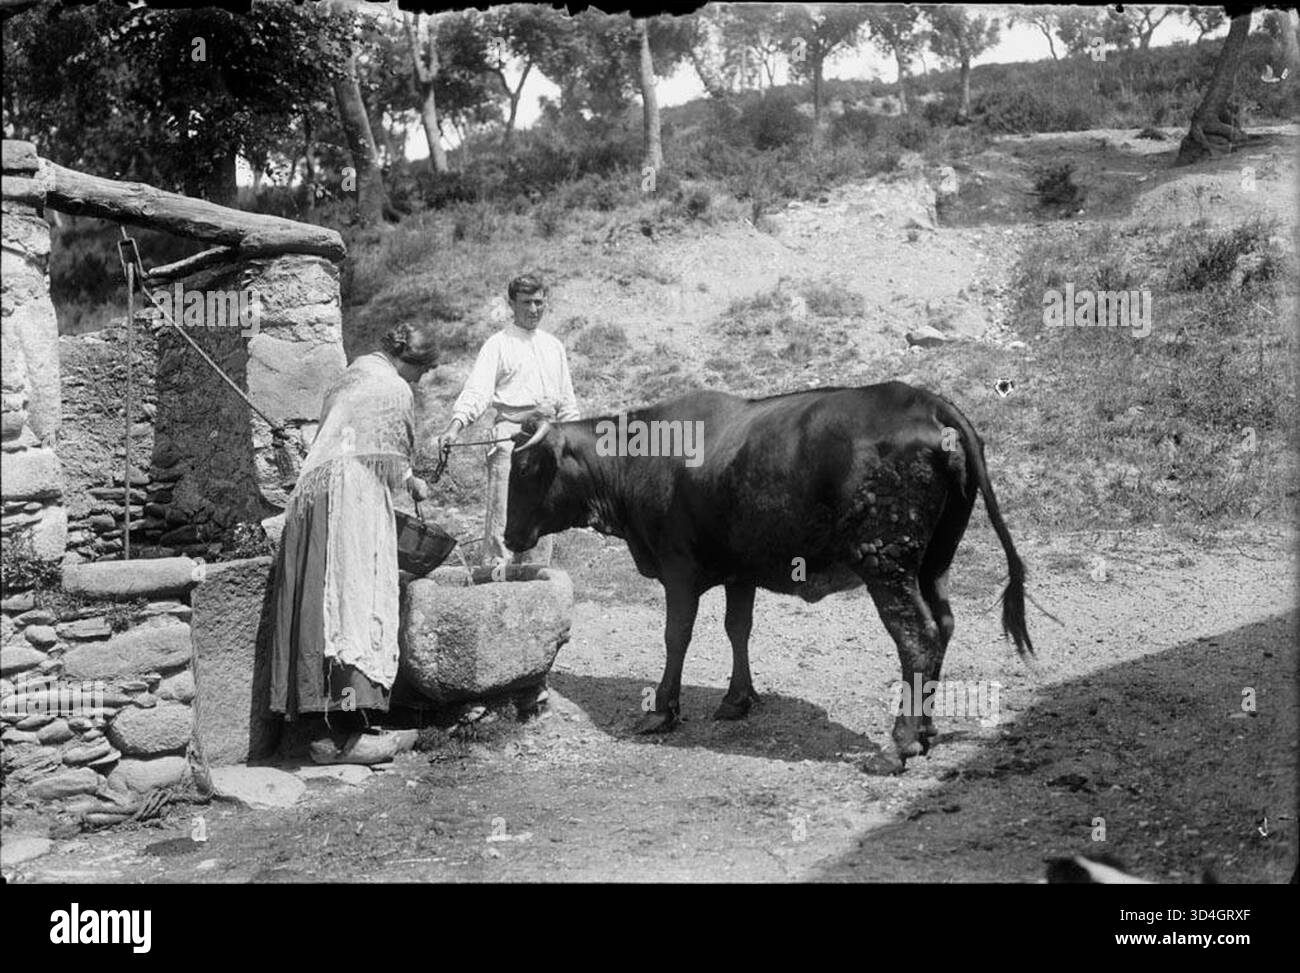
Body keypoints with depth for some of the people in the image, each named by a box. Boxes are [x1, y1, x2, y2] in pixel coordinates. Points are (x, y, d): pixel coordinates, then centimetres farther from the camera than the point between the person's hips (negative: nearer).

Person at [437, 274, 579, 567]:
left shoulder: (554, 346, 19)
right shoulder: (498, 345, 3)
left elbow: (567, 401, 24)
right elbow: (476, 391, -9)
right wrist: (454, 427, -25)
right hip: (511, 434, -5)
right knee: (502, 515, -11)